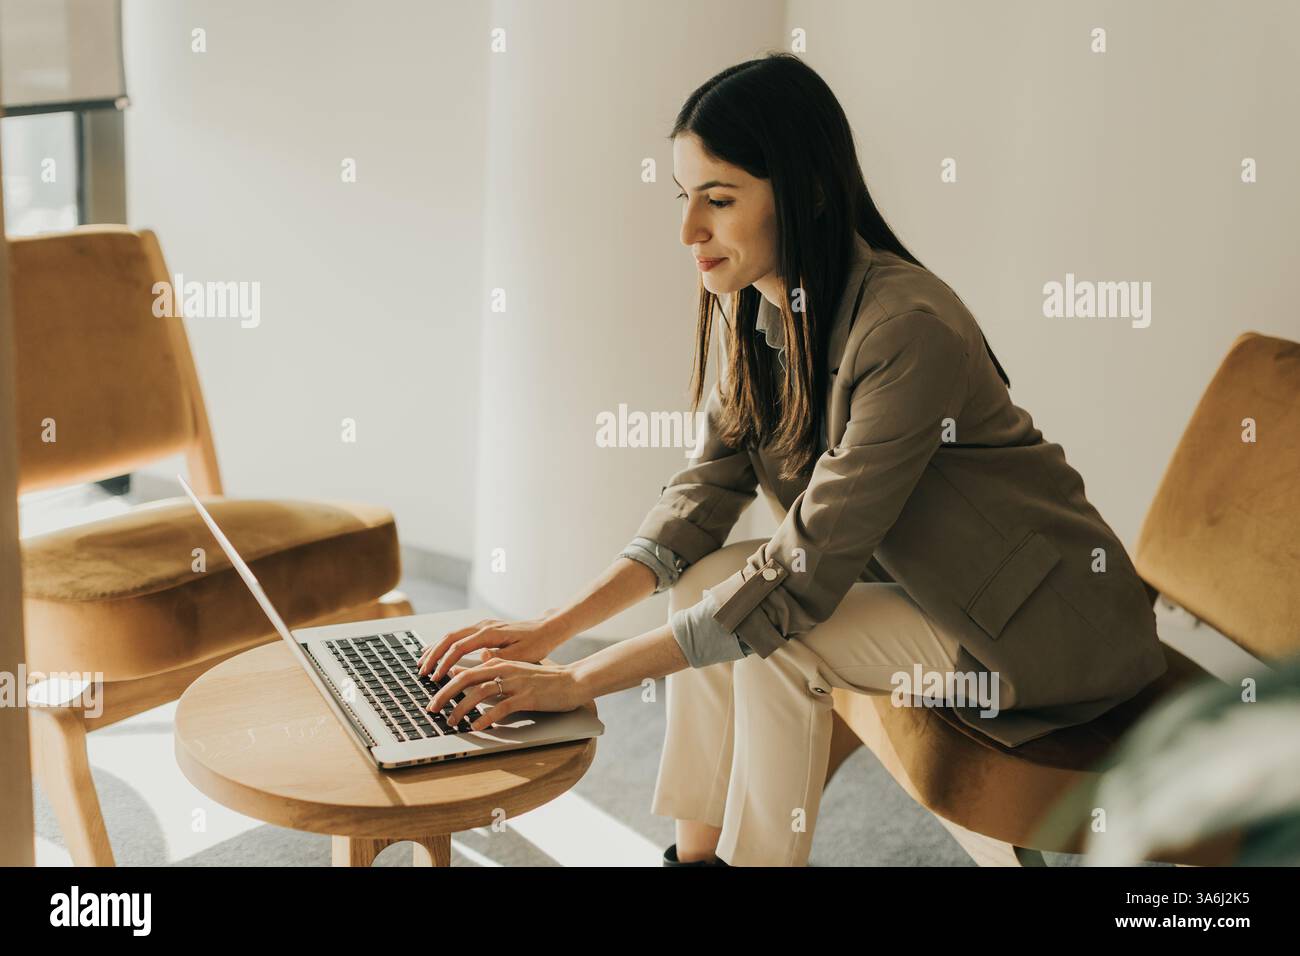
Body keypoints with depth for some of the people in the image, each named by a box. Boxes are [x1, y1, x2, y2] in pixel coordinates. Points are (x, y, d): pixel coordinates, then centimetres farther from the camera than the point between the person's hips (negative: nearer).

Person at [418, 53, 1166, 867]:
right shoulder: (758, 310, -4)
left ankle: (759, 854, -1)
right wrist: (556, 628, -13)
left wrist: (579, 682, -29)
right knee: (705, 583, -7)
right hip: (915, 578, 8)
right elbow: (709, 485, -1)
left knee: (774, 640, -23)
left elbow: (806, 571, -30)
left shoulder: (909, 329, -31)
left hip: (1047, 618, -8)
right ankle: (698, 852, 4)